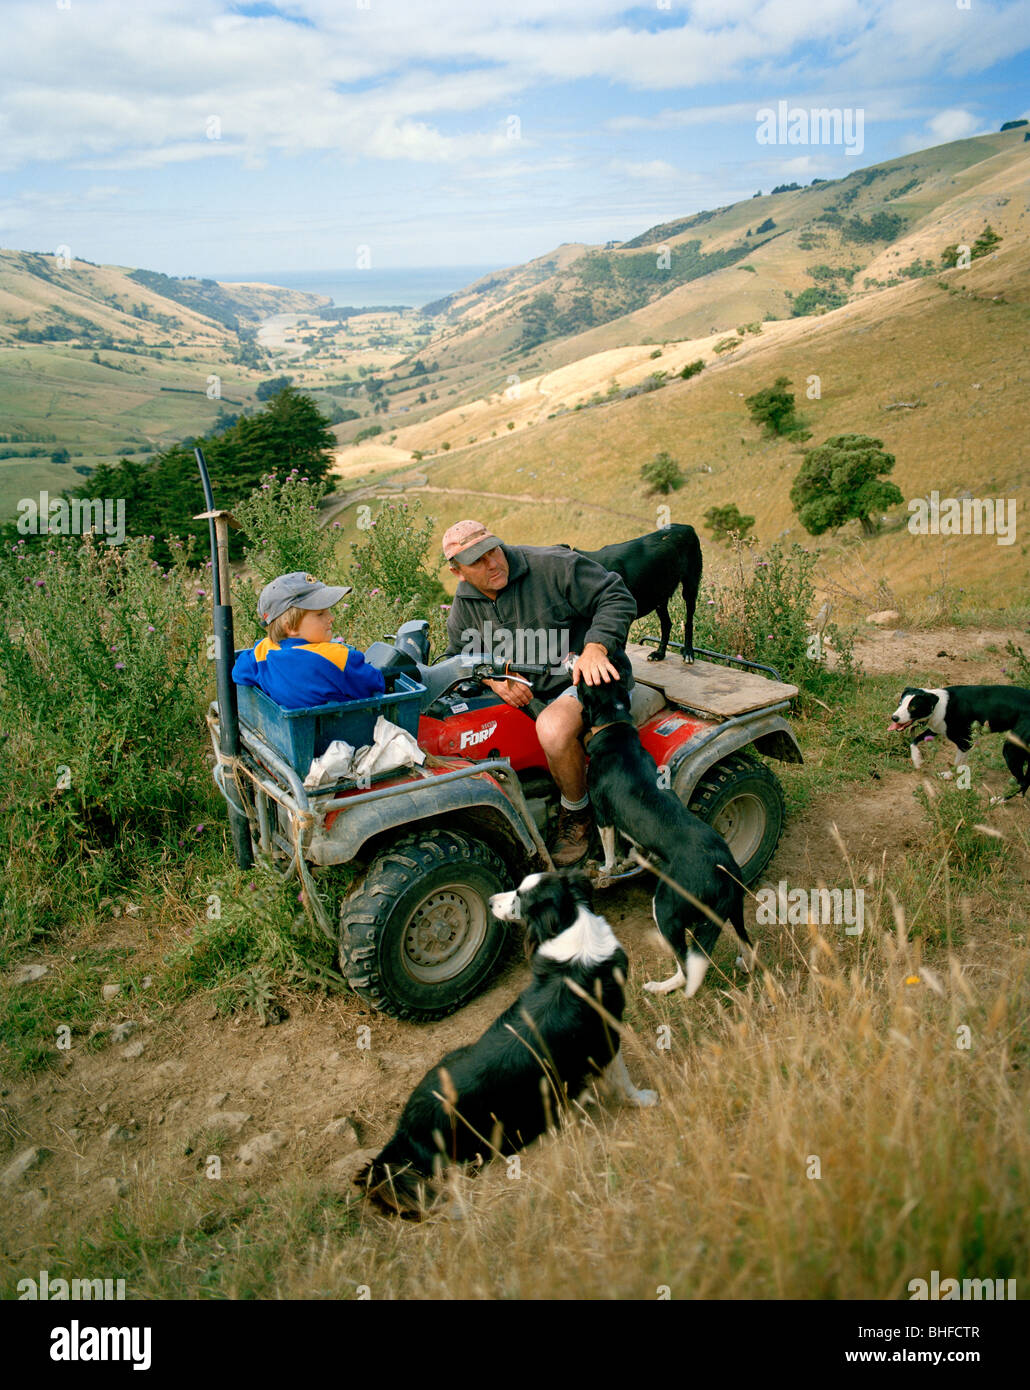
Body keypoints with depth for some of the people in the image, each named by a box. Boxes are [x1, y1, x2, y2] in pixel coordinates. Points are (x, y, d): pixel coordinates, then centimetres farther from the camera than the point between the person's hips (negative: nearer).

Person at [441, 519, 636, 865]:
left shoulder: (552, 565, -15)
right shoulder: (464, 603, 3)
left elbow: (618, 599, -14)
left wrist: (595, 647, -31)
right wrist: (493, 679, -13)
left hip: (581, 679, -6)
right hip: (519, 691, 7)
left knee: (553, 730, -37)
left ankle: (576, 812, -8)